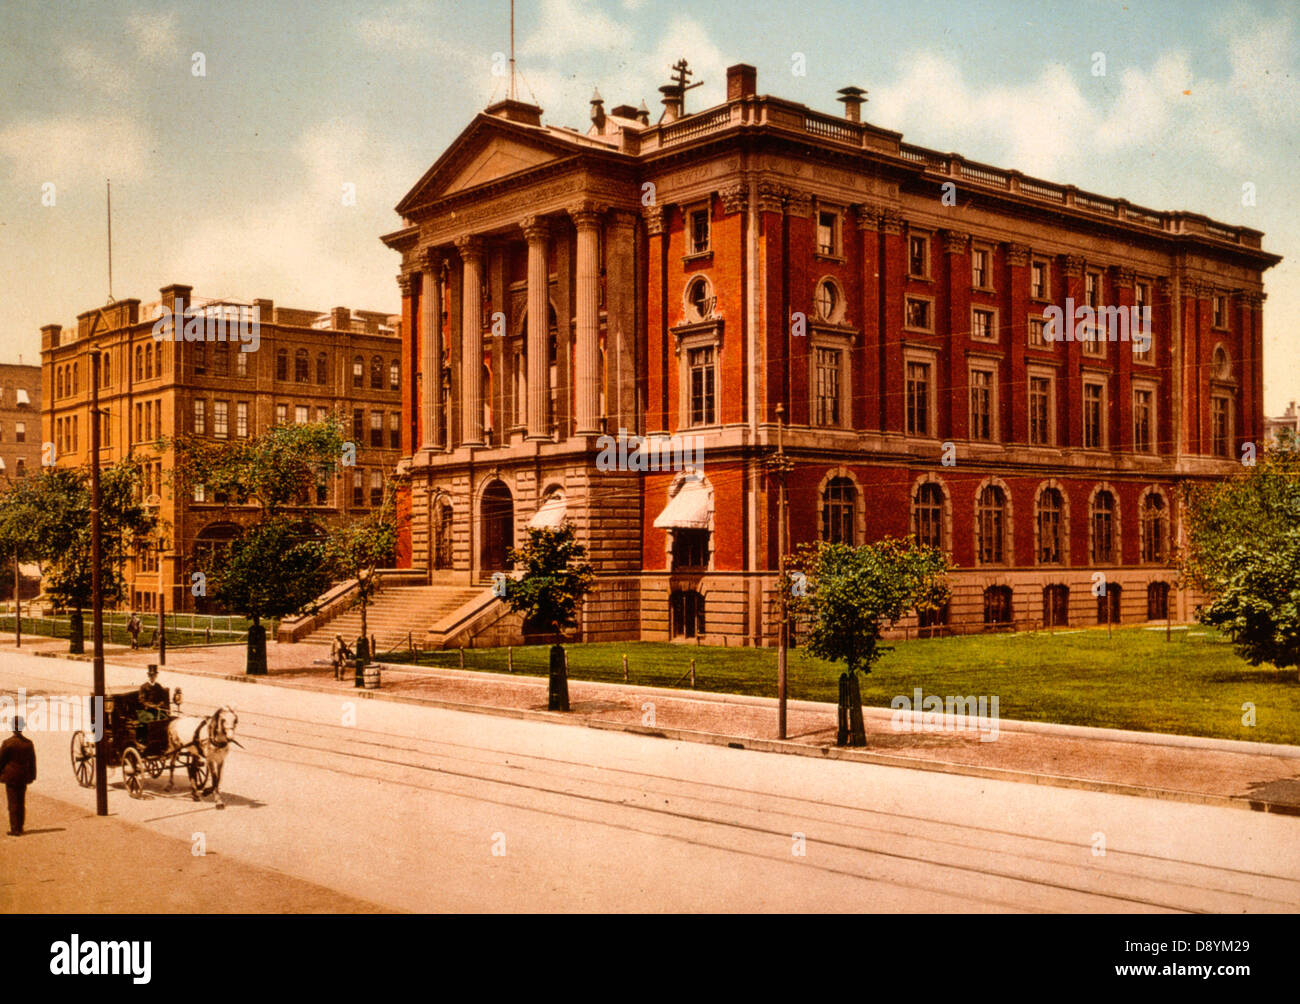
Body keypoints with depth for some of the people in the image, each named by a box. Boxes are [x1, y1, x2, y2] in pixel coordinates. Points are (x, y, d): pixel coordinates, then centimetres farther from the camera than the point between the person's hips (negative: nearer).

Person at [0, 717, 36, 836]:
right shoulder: (29, 743, -1)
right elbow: (32, 761, 6)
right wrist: (32, 776, 14)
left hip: (11, 777, -4)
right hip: (24, 777, 4)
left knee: (13, 804, 1)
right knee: (21, 803, 14)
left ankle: (15, 829, 1)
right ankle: (20, 827, 21)